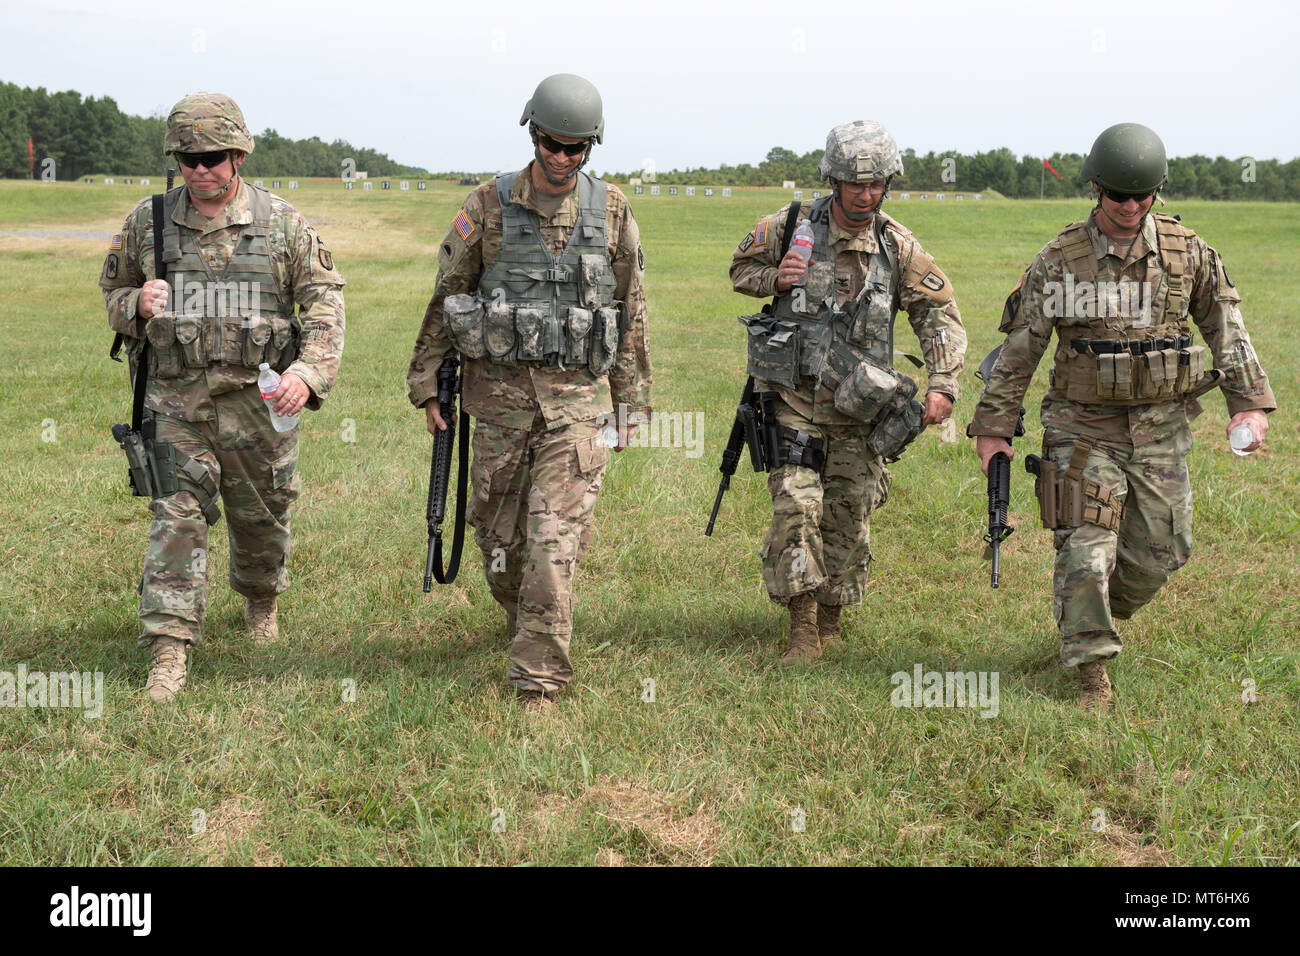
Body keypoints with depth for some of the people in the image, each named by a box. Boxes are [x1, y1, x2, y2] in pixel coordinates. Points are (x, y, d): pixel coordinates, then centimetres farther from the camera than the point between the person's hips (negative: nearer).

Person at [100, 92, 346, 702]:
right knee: (177, 517, -10)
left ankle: (261, 601, 43)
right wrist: (138, 305, -9)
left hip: (257, 399, 0)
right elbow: (112, 291, 16)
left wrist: (308, 373, -19)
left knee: (261, 518, 14)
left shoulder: (283, 223, -1)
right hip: (175, 400, 0)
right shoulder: (147, 222, 4)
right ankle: (169, 651, -9)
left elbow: (324, 302, -3)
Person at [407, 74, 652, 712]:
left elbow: (632, 313, 9)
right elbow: (447, 297, 6)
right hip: (500, 391, 1)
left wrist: (632, 404, 9)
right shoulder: (488, 206, 0)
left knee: (556, 539, -9)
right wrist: (426, 383, 5)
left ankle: (538, 677, -4)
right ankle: (522, 622, 39)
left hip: (578, 397, -1)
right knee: (497, 529, 11)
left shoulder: (611, 212, 3)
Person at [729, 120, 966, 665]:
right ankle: (803, 631, -5)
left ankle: (830, 620, 25)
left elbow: (940, 316, -1)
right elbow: (741, 268, 13)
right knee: (796, 506, -12)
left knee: (847, 517, 7)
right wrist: (774, 278, -10)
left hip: (857, 404, 1)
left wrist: (943, 387, -14)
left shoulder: (898, 247, -2)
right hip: (793, 397, -1)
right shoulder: (791, 227, -3)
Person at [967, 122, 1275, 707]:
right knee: (1086, 547, -8)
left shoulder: (1187, 252, 1)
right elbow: (1018, 350, -1)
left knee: (1158, 550, 4)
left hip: (1161, 427, 2)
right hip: (1084, 425, -2)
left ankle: (1100, 616, 32)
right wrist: (993, 427, -2)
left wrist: (1250, 402, 0)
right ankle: (1091, 667, 3)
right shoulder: (1058, 260, -6)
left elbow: (1227, 330, 8)